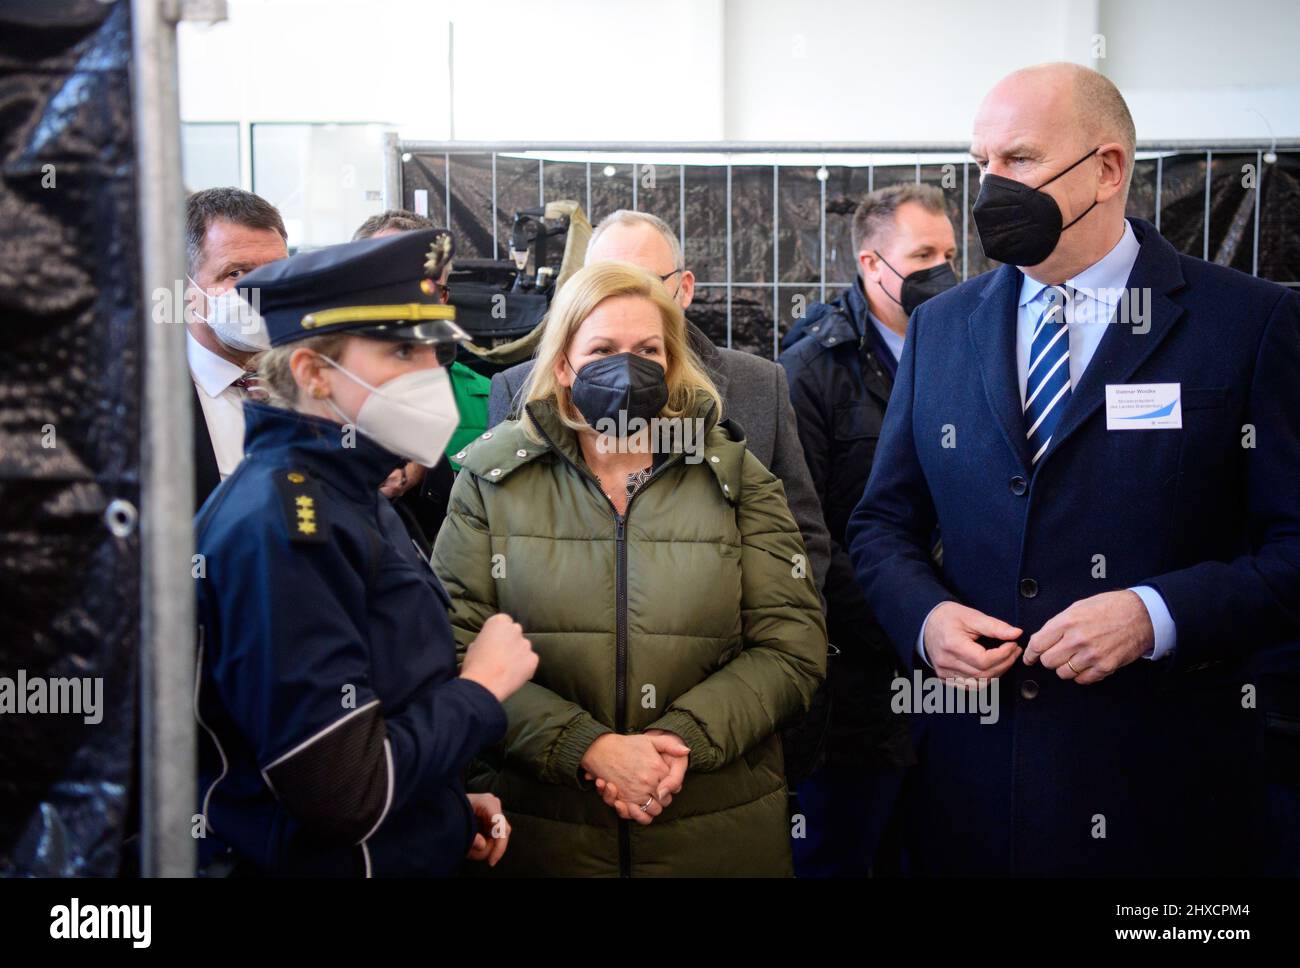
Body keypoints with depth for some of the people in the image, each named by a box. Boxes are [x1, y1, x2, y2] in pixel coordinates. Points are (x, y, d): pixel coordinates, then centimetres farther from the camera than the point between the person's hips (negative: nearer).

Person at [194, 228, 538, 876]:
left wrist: (448, 805, 0)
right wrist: (482, 685, -15)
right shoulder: (281, 526, -22)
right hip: (321, 861, -8)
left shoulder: (353, 495, 7)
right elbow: (342, 792, -26)